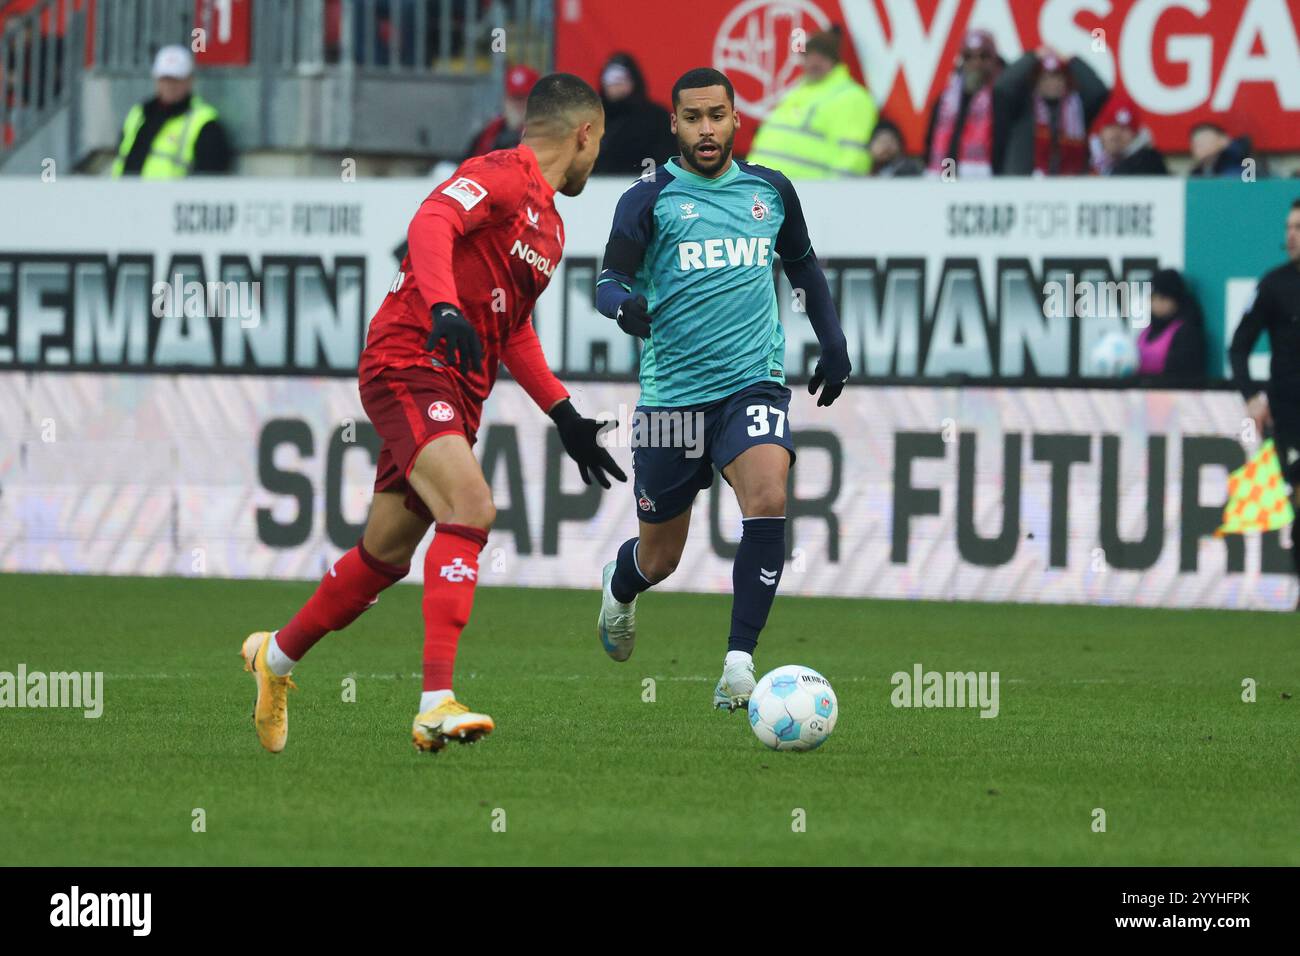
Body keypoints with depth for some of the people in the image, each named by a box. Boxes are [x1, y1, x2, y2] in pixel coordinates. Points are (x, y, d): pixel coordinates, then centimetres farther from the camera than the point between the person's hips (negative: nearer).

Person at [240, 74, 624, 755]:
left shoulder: (549, 224, 22)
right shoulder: (501, 176, -9)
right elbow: (431, 223, -26)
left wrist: (564, 416, 23)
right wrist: (443, 308, -42)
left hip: (454, 394, 10)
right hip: (408, 368, -10)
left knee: (388, 553, 15)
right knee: (470, 509, -26)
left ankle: (277, 657, 37)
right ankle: (437, 703, -34)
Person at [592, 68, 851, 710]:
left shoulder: (771, 191, 8)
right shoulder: (650, 199, -3)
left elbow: (802, 265, 24)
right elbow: (610, 281, -11)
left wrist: (833, 342, 17)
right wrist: (624, 305, -34)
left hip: (753, 382, 1)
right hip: (672, 393, -1)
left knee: (767, 500, -28)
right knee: (658, 560, 9)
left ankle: (740, 661, -24)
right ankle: (620, 585, 48)